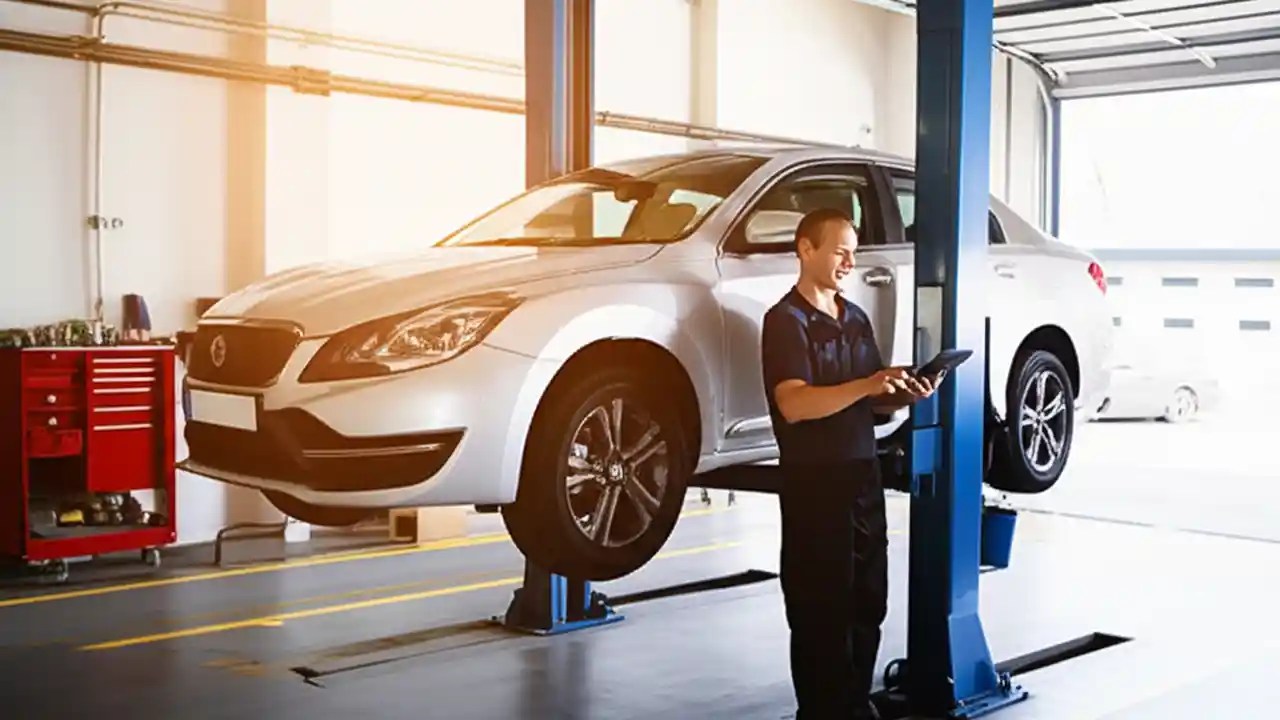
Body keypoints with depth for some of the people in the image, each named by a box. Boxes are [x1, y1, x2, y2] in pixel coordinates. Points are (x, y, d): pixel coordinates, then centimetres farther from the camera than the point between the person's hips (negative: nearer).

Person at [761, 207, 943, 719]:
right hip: (814, 481, -7)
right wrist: (866, 386, -29)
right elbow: (794, 405, -21)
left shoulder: (856, 319, 15)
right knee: (820, 609, -2)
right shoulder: (786, 320, -9)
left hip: (864, 474, 7)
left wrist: (905, 394, -3)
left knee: (868, 602, 12)